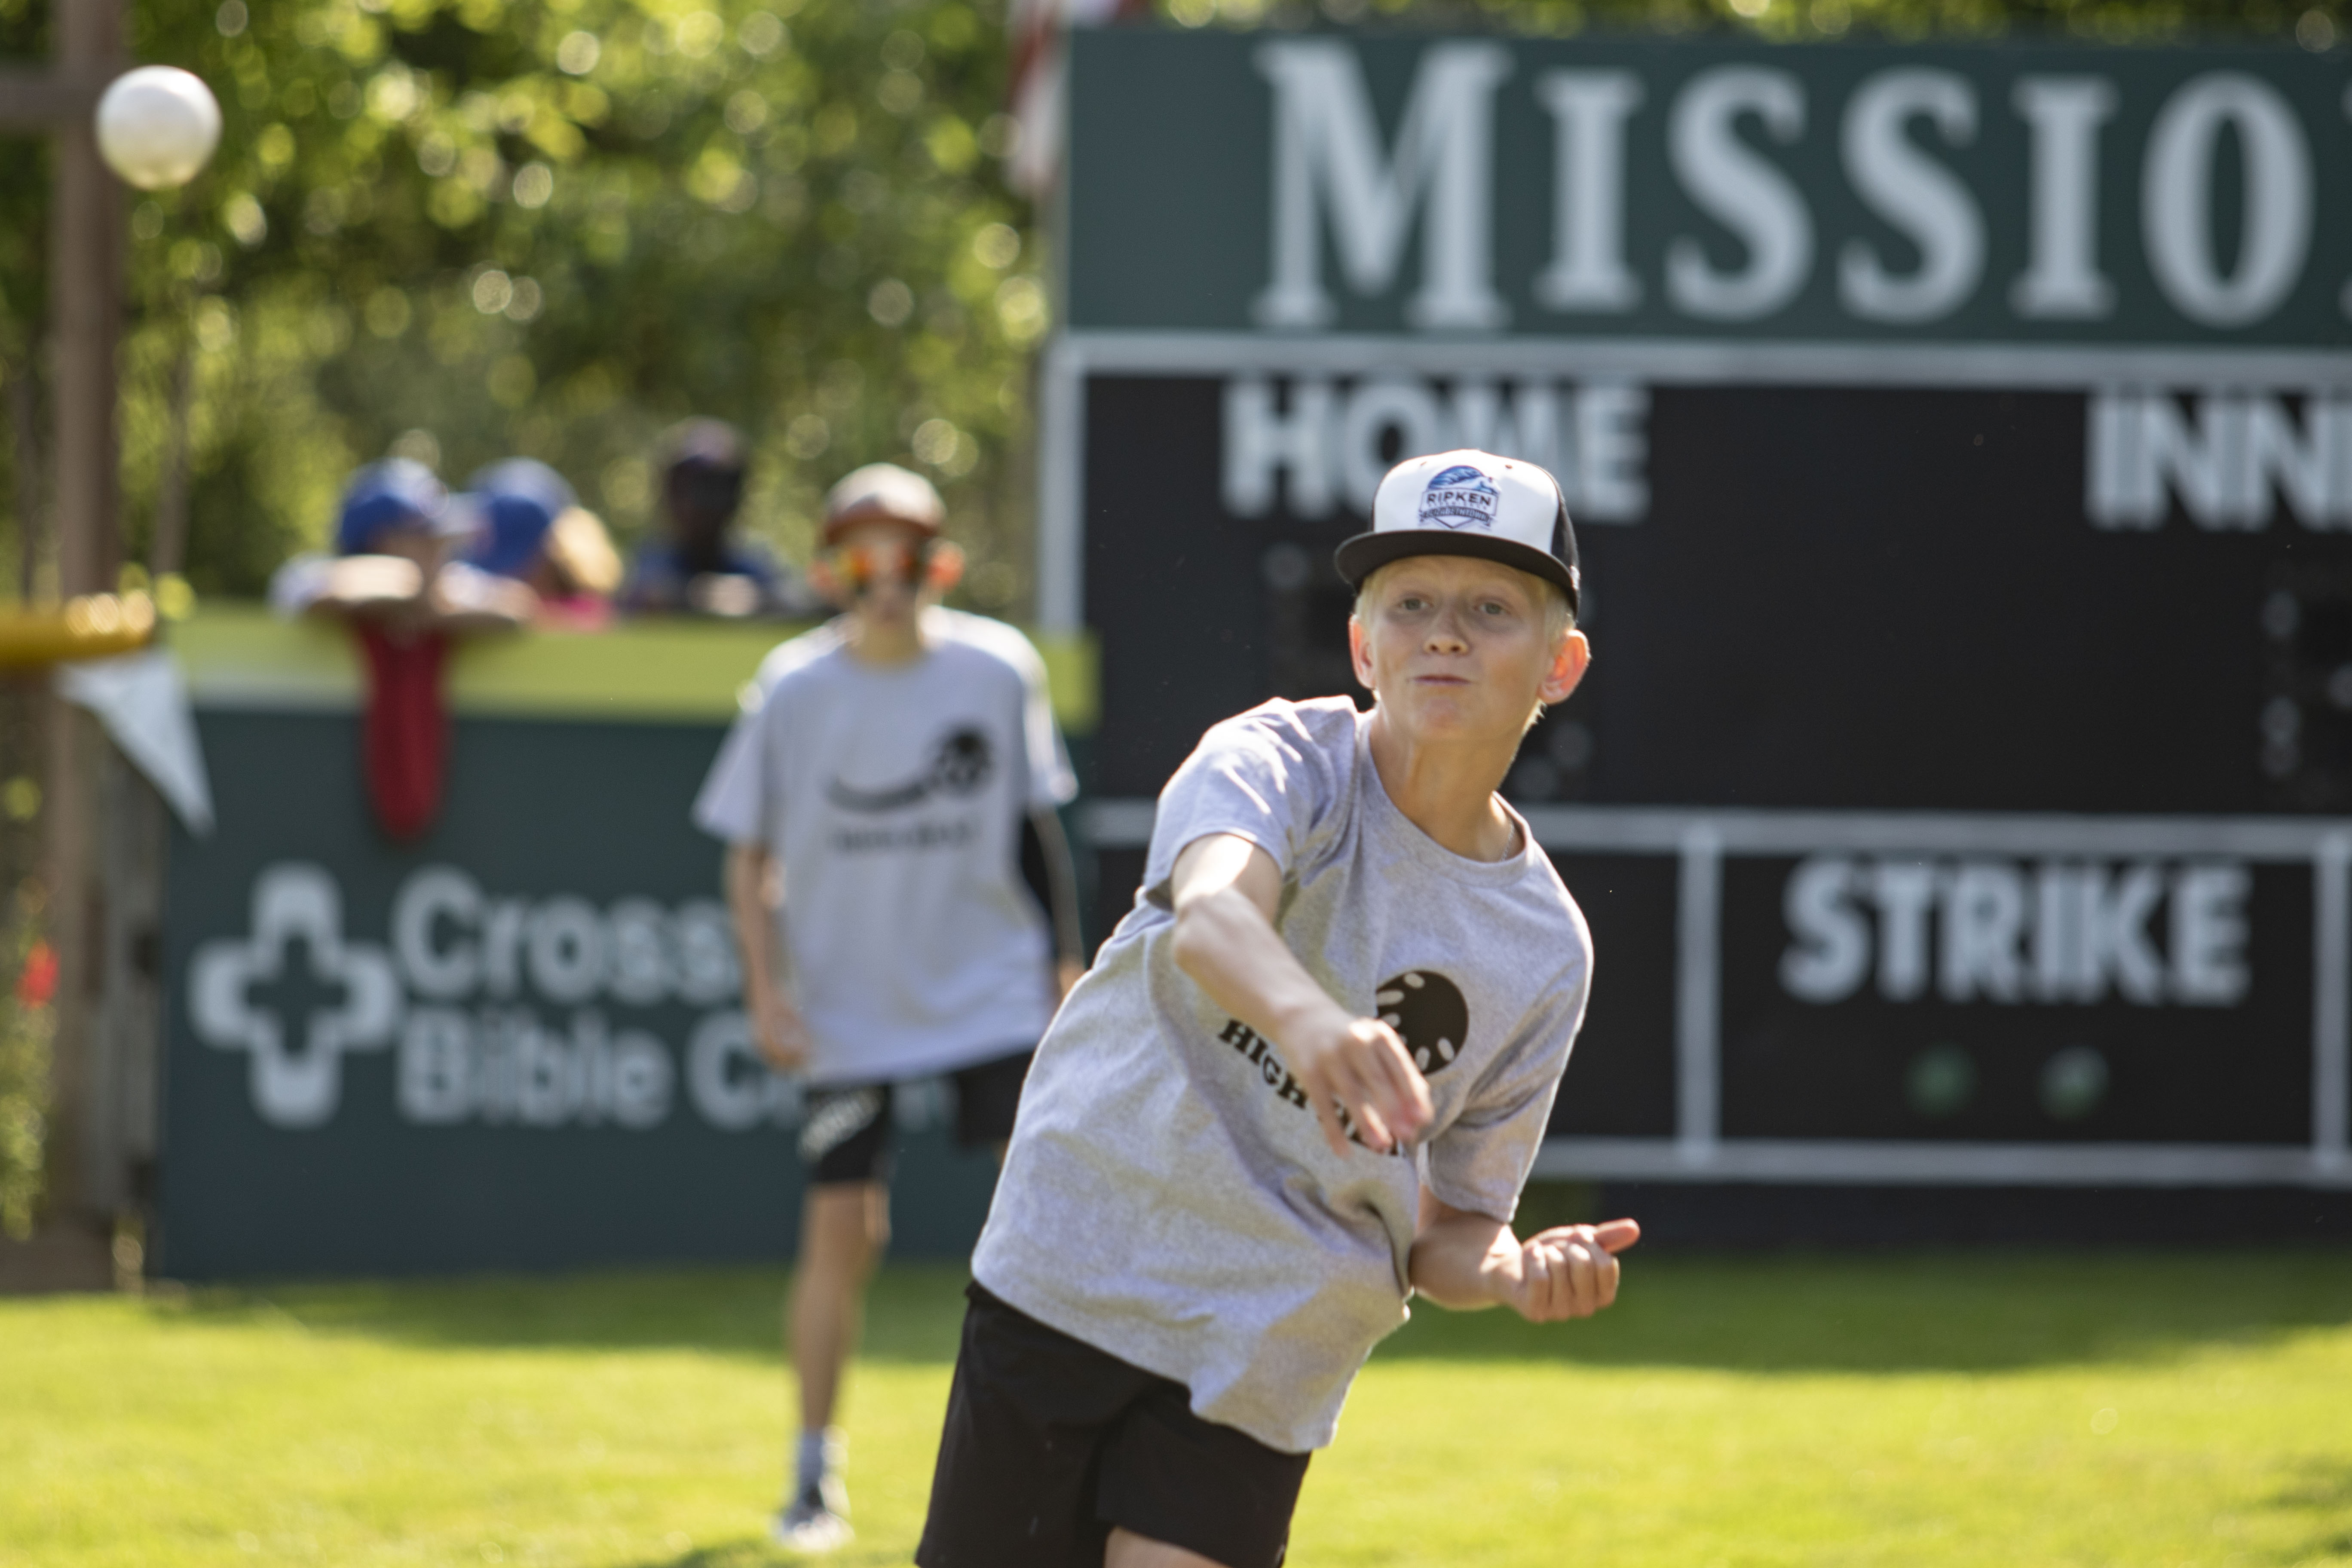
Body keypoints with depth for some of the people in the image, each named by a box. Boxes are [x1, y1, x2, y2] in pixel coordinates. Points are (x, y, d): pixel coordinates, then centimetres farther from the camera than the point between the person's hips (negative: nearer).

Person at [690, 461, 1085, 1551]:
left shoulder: (998, 670, -3)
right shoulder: (795, 690, -6)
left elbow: (1033, 824, 8)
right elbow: (750, 852, 1)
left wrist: (1064, 954, 7)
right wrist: (765, 985, -8)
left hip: (992, 984, 1)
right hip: (847, 1006, -1)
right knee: (840, 1232, -2)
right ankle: (815, 1473, 10)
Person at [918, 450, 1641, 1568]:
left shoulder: (1545, 951, 0)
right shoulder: (1281, 759, -11)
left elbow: (1444, 1227, 6)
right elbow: (1209, 914, -36)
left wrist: (1518, 1272, -18)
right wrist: (1304, 1018, -59)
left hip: (1264, 1370, 2)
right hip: (1070, 1281, -2)